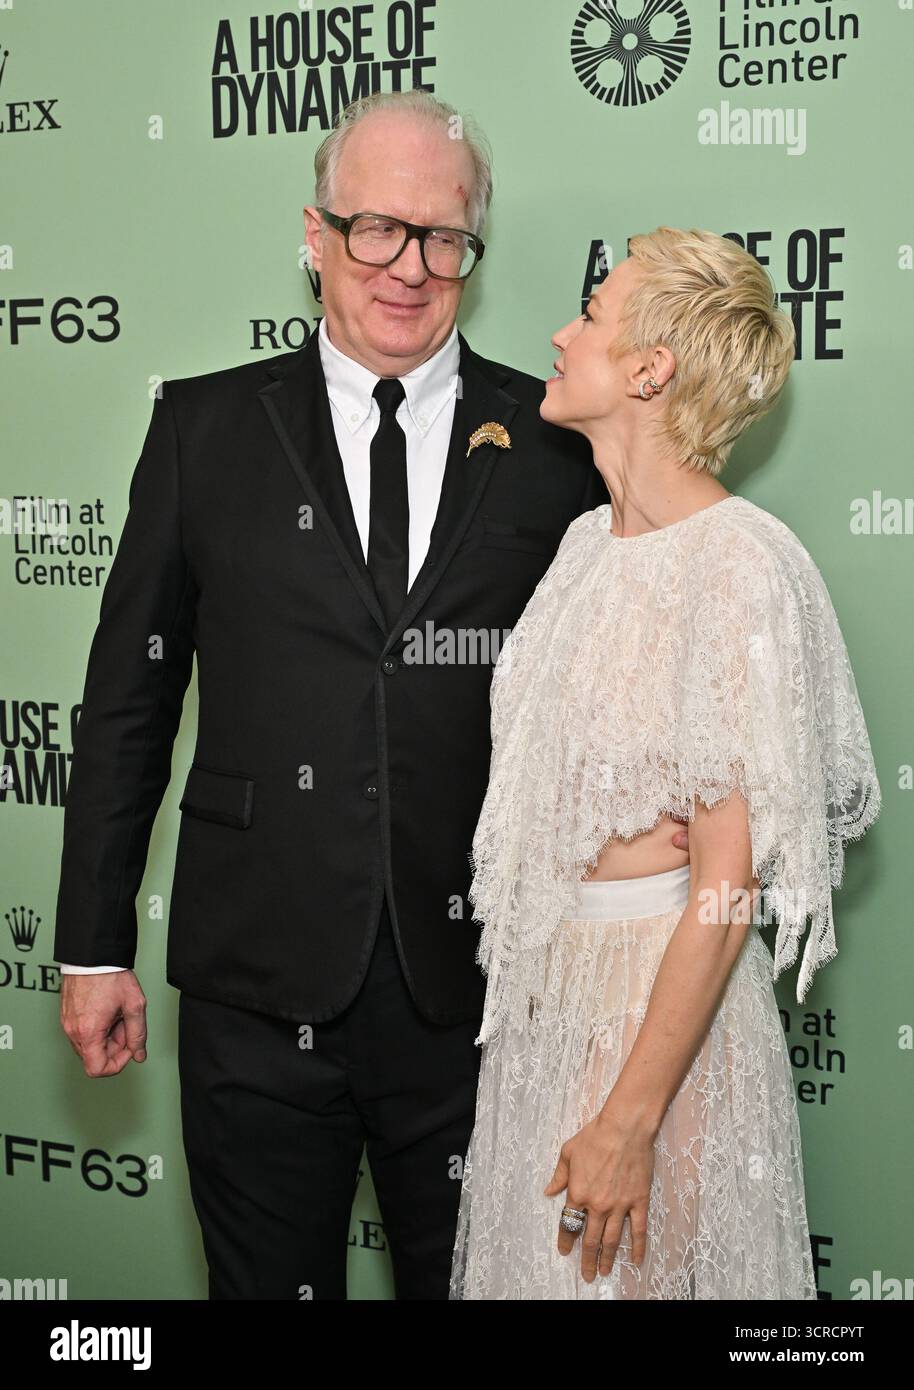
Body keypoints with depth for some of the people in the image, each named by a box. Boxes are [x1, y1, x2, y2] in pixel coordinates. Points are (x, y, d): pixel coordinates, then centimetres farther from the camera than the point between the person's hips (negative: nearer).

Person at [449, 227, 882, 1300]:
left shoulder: (737, 562, -19)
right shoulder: (589, 538, 6)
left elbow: (727, 885, -20)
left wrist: (630, 1118, -20)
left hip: (660, 1001, -7)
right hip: (542, 987, 8)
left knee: (626, 1270, 8)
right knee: (535, 1262, 19)